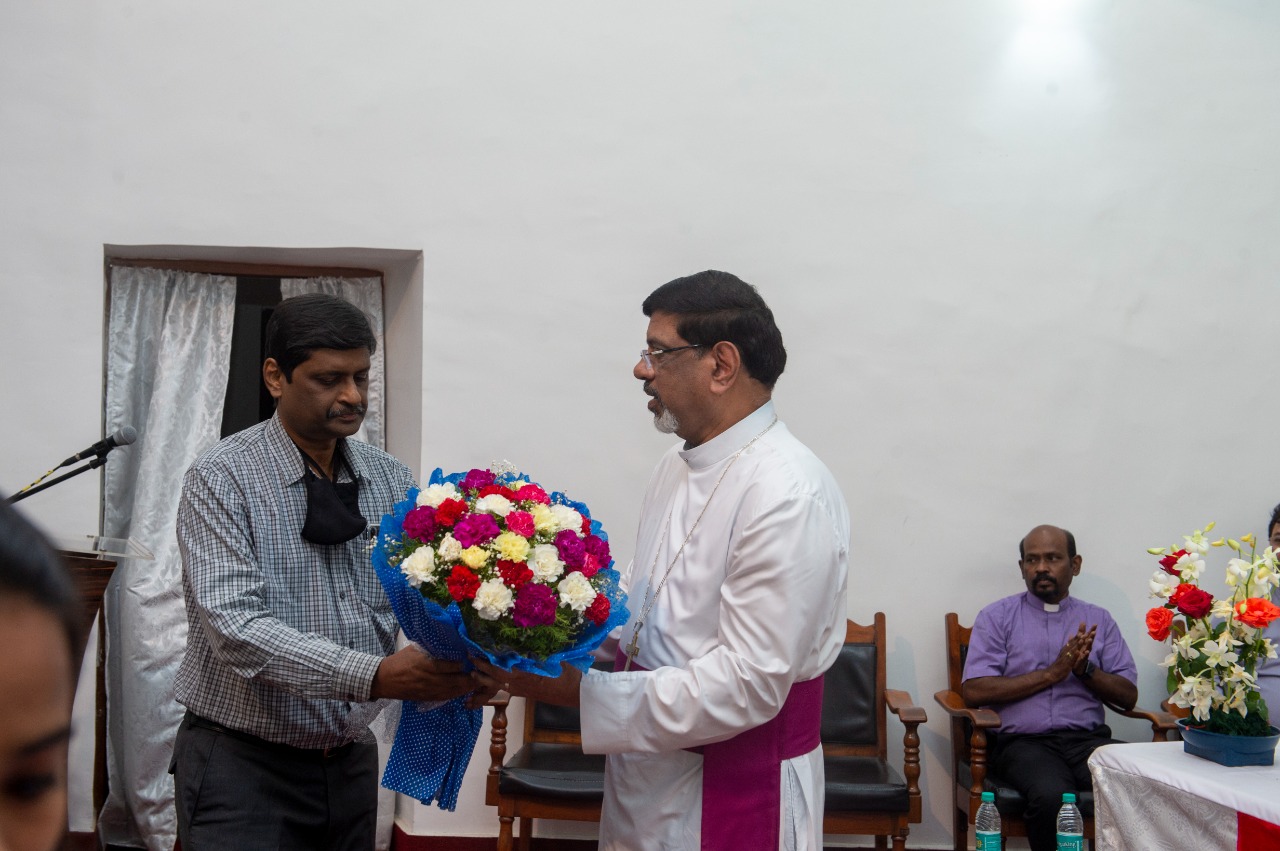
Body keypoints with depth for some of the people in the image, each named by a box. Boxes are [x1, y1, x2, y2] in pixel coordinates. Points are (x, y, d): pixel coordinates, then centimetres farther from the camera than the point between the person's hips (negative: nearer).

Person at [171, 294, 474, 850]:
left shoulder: (391, 481, 4)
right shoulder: (221, 479, -12)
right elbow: (235, 628, -24)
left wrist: (465, 658, -27)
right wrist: (375, 676, -35)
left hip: (351, 760, 5)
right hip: (244, 763, -5)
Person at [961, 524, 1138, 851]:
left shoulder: (1098, 620, 18)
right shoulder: (997, 617, 9)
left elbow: (1128, 696, 14)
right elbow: (974, 690, -4)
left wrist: (1086, 669, -5)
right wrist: (1051, 673, -7)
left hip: (1088, 738, 3)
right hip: (1024, 741, -3)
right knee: (1051, 796, -35)